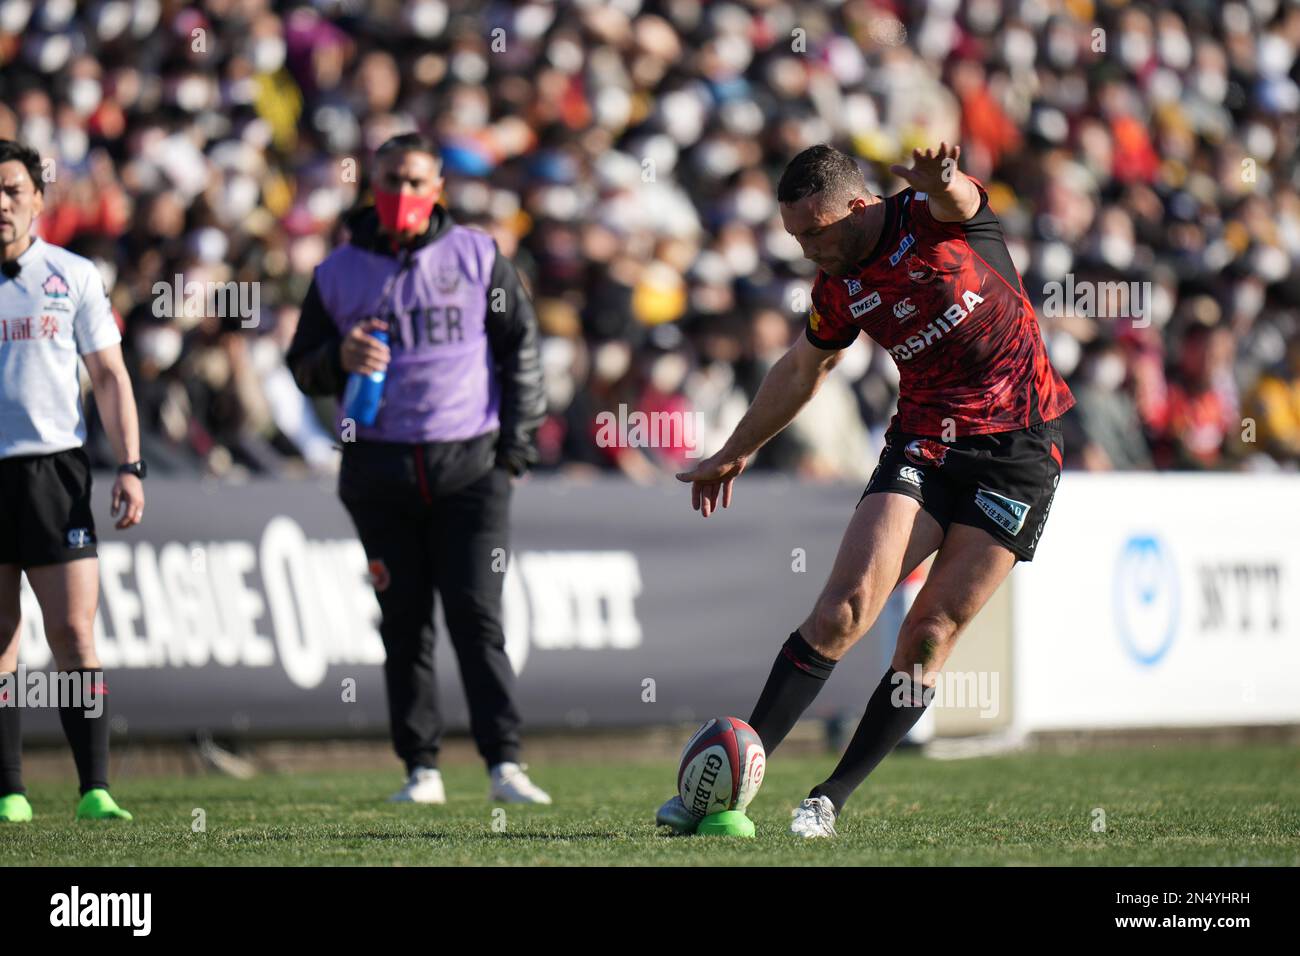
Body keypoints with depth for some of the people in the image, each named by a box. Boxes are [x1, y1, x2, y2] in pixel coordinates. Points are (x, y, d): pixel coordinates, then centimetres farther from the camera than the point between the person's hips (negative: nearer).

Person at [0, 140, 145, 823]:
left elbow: (109, 376, 10)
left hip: (55, 470, 0)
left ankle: (95, 790, -4)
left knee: (73, 632, -7)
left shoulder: (73, 276, 7)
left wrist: (129, 466, 1)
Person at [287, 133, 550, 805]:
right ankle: (421, 768, 8)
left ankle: (504, 764, -8)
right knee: (404, 623, 3)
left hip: (469, 463, -2)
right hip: (379, 470, 2)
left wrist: (515, 446, 2)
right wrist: (339, 359, -11)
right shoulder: (339, 272, 8)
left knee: (477, 617, -7)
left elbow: (521, 348, 9)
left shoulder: (477, 257, 5)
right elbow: (302, 367, 13)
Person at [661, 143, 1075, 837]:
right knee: (846, 606, -13)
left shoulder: (927, 217, -10)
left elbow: (956, 199, -35)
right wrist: (735, 452, 30)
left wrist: (941, 179, -60)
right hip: (923, 443, 4)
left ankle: (829, 802, 2)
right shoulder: (838, 289, 5)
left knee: (933, 631, -7)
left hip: (1019, 446, -4)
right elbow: (802, 371, 23)